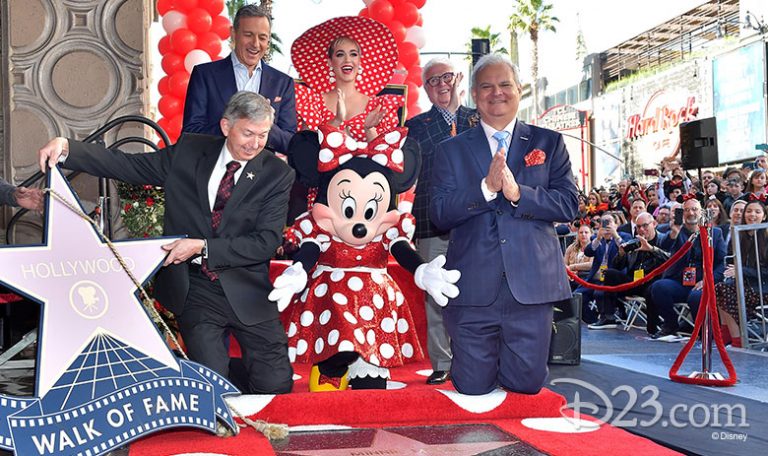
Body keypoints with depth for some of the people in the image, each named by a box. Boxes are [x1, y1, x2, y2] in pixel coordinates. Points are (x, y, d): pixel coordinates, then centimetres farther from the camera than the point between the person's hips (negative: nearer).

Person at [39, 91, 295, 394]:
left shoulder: (277, 174, -4)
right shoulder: (189, 152, 3)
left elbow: (267, 241, -11)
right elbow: (128, 165, 3)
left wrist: (202, 247, -18)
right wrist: (66, 147, -9)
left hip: (246, 292, -1)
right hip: (194, 291, 1)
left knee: (276, 386, -1)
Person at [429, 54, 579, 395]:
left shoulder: (548, 143, 11)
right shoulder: (451, 150, 10)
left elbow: (569, 204, 0)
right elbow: (438, 214, -2)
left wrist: (518, 193, -16)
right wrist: (486, 187, -16)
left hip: (531, 289, 0)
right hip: (472, 291, 0)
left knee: (526, 386, 5)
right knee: (472, 390, 5)